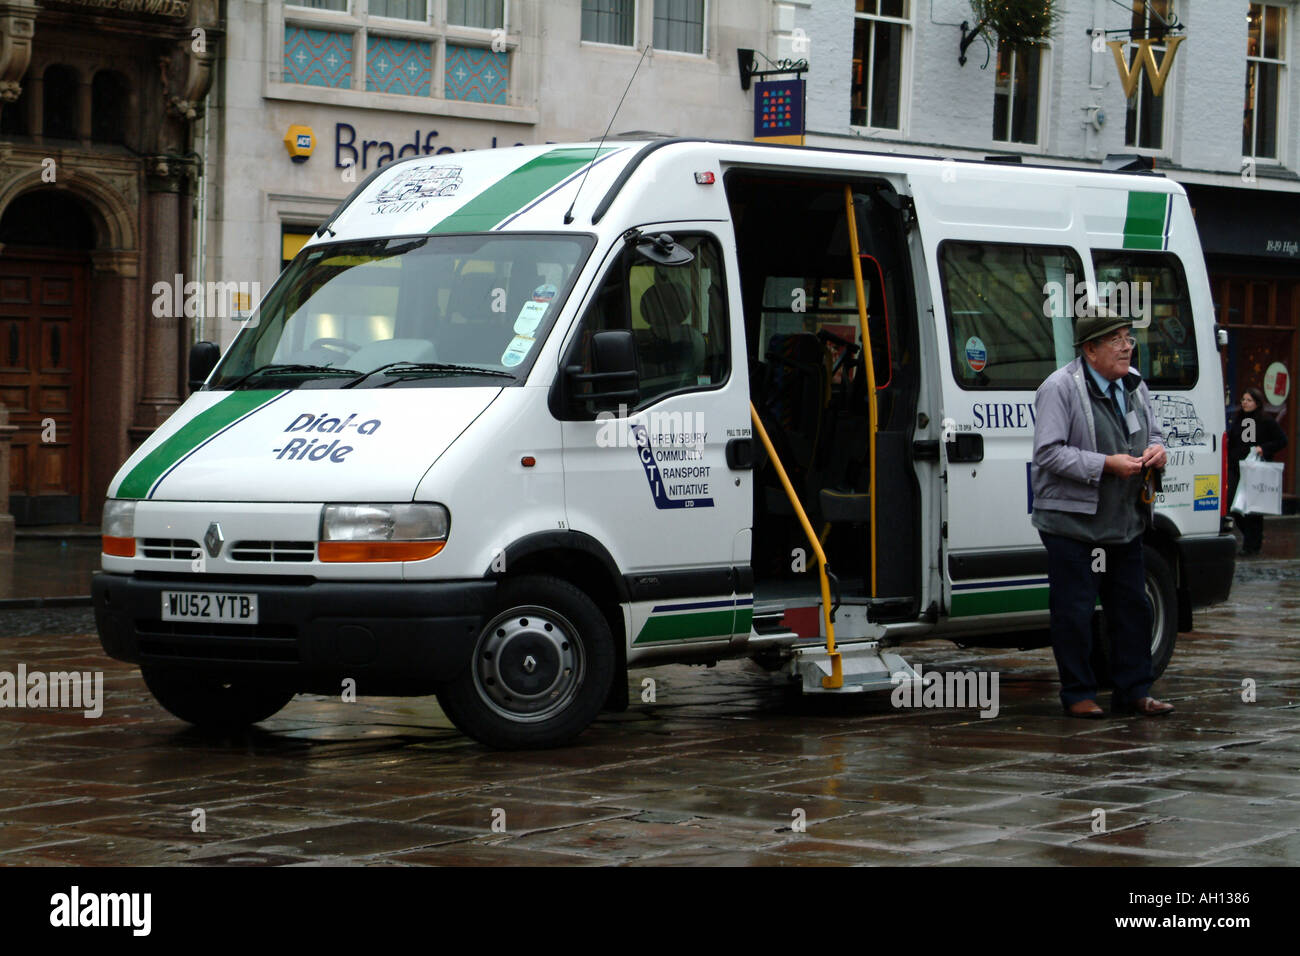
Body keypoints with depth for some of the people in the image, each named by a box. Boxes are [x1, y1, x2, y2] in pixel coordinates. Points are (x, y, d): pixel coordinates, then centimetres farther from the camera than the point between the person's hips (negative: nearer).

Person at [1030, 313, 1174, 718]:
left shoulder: (1134, 386, 11)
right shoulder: (1059, 388, -12)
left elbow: (1153, 432, 24)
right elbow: (1048, 452, -18)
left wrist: (1156, 450, -1)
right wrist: (1107, 465, -22)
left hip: (1125, 523, 7)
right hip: (1072, 522, -7)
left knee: (1132, 607, 10)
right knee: (1074, 612, -1)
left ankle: (1134, 691, 19)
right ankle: (1078, 694, 10)